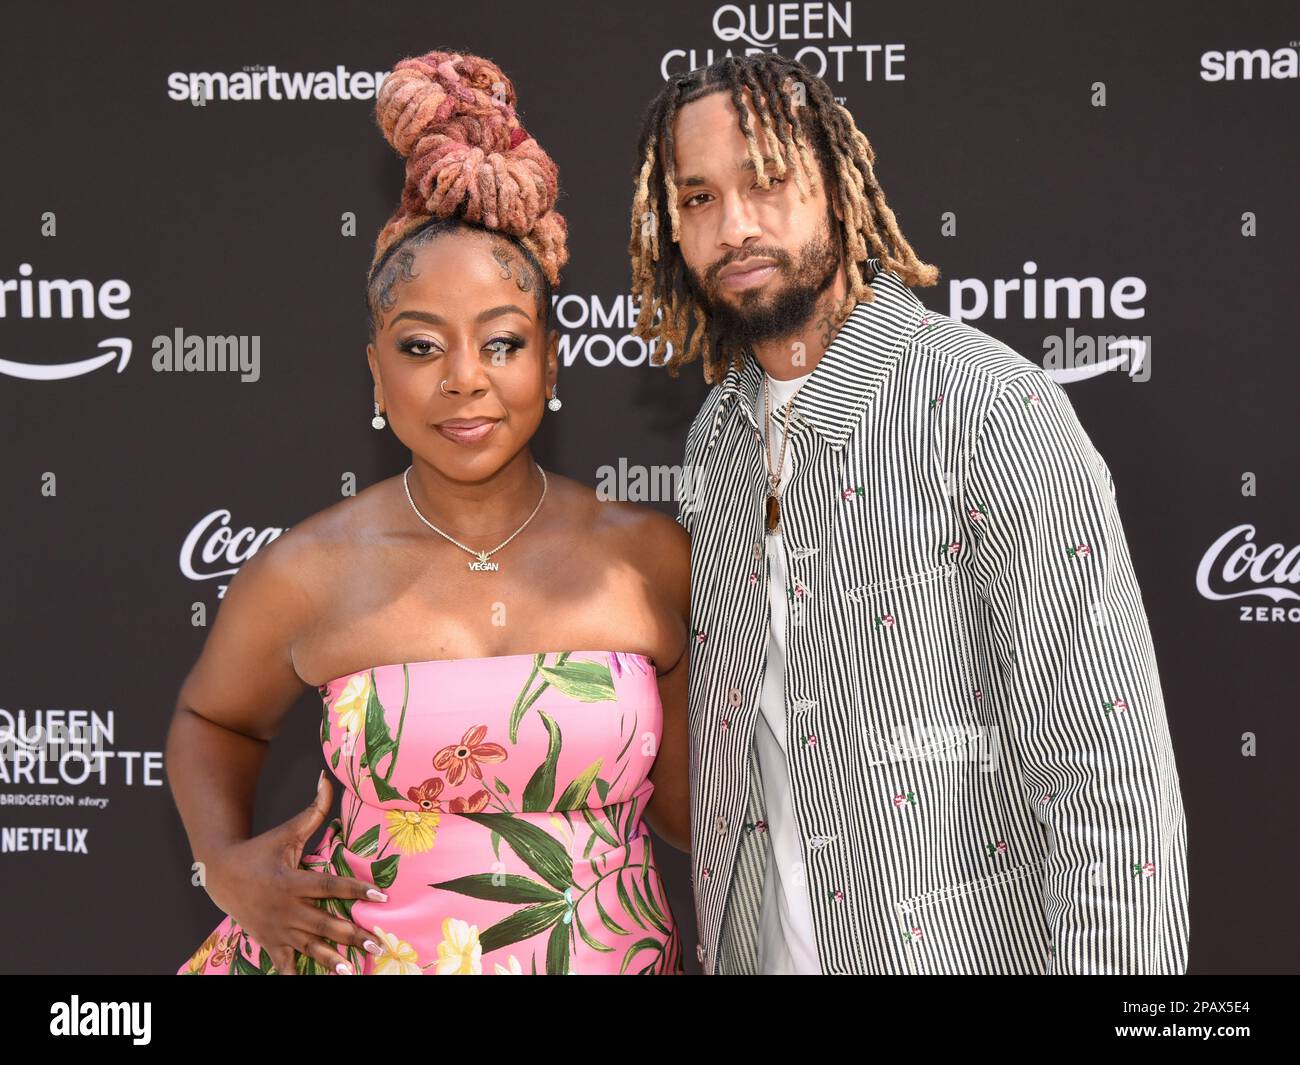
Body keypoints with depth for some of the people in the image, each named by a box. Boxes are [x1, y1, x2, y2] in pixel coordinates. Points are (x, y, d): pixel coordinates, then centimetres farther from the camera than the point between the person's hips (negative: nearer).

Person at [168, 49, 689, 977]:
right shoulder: (311, 572, -8)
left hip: (609, 955, 1)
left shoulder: (651, 557, -6)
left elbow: (687, 803, 0)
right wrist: (226, 864, -4)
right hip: (357, 954, 0)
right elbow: (213, 720, 11)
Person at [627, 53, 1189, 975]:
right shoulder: (716, 436, 4)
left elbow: (1111, 778, -21)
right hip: (758, 945, 6)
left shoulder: (996, 411, -18)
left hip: (972, 945, -6)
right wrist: (722, 944, 10)